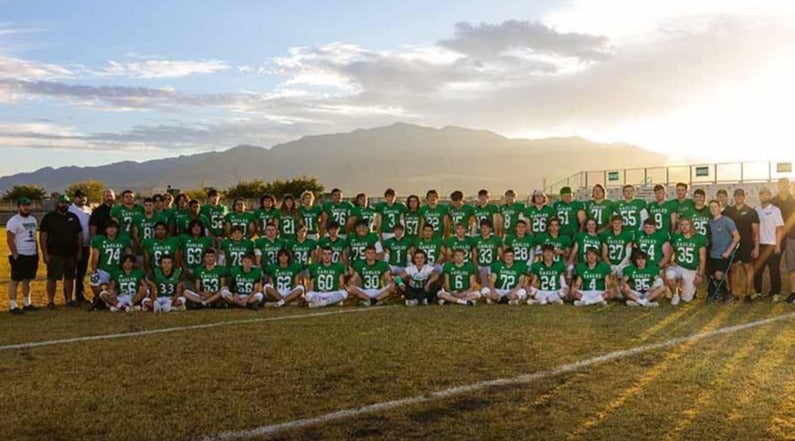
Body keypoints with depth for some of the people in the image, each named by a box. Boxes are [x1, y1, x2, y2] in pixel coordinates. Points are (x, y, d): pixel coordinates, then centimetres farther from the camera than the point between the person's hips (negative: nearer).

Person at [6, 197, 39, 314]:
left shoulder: (33, 219, 14)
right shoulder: (13, 221, -10)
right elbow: (9, 240, -13)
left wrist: (36, 253, 15)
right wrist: (15, 255, -17)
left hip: (32, 255, 7)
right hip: (19, 256, -7)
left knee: (27, 280, 13)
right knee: (15, 280, -3)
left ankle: (26, 303, 21)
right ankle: (13, 306, 1)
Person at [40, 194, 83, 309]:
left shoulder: (73, 217, 11)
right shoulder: (49, 217, -1)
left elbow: (79, 235, 14)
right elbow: (42, 236, -4)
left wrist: (79, 252, 8)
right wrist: (45, 253, -10)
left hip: (71, 254, 4)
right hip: (54, 255, -3)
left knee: (70, 278, 9)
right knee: (52, 278, -1)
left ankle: (69, 299, 20)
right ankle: (50, 301, 8)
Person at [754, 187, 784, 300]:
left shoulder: (775, 210, -2)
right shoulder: (756, 210, 7)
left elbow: (780, 229, -4)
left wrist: (778, 245, -9)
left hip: (772, 245, -3)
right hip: (759, 244, 4)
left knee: (774, 270, 2)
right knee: (757, 269, 6)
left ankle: (776, 293, 11)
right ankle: (758, 291, 17)